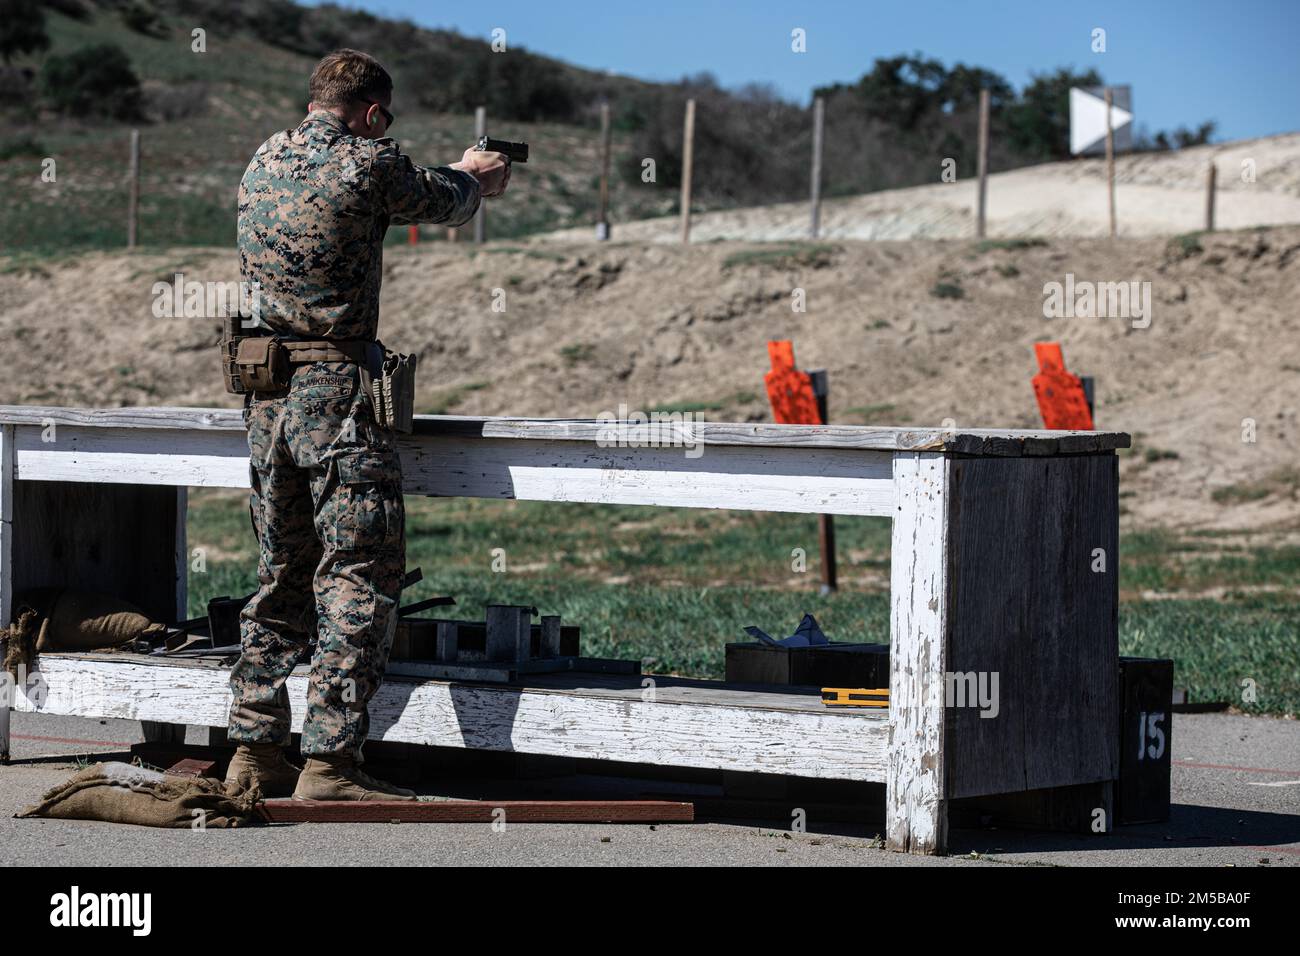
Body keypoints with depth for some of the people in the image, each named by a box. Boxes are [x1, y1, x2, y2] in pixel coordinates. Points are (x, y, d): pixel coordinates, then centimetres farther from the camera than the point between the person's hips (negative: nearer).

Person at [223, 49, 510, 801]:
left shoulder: (264, 162, 12)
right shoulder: (369, 164, -10)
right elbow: (442, 202, 9)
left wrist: (461, 177, 38)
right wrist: (475, 176, 33)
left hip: (266, 394, 8)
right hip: (337, 393, -8)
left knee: (283, 575, 15)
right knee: (360, 577, -6)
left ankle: (257, 748, 17)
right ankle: (331, 761, -11)